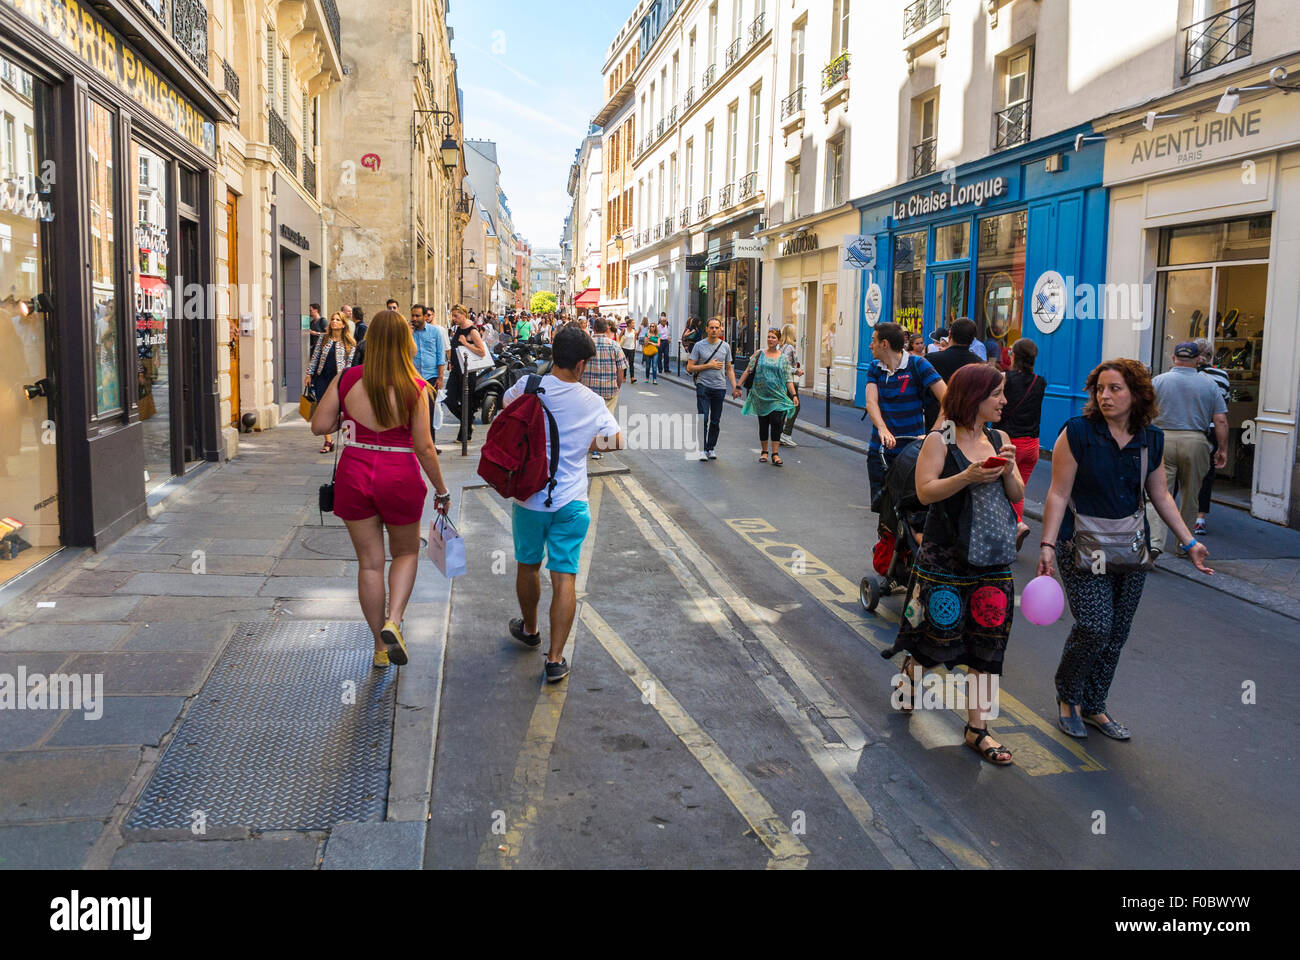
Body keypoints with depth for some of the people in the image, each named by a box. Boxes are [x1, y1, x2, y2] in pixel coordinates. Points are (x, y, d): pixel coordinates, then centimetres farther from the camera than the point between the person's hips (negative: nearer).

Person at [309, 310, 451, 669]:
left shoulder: (347, 379, -4)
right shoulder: (414, 387, -10)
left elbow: (319, 426, -1)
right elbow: (424, 447, -9)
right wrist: (441, 491, 2)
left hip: (354, 475, 2)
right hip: (399, 477, -2)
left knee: (369, 562, 12)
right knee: (406, 552, 21)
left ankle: (381, 646, 20)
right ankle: (393, 621, 0)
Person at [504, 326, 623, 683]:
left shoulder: (527, 386, -8)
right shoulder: (593, 404, -6)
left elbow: (506, 404, 13)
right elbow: (616, 442, 4)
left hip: (529, 496, 1)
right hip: (571, 502, -1)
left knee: (528, 566, 21)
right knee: (565, 577, 1)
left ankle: (529, 629, 43)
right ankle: (555, 659, 1)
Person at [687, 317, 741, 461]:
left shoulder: (725, 346, 8)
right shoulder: (699, 346, -1)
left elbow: (729, 369, 13)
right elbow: (689, 368, -3)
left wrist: (735, 387, 3)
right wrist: (709, 365, -10)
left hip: (720, 388, 3)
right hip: (703, 386, -3)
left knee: (716, 421, 7)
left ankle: (711, 448, 18)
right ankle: (703, 449, -3)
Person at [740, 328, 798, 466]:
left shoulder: (783, 358, 6)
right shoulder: (759, 355, 6)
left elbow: (788, 379, 5)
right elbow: (748, 371, 6)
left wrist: (794, 395, -3)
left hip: (778, 396, -1)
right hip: (761, 396, 1)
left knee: (776, 423, -9)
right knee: (763, 423, 6)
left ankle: (775, 453, -5)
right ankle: (764, 452, 18)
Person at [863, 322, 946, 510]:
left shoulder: (917, 364, -6)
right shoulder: (875, 368, 7)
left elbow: (947, 399, -14)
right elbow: (871, 402, -9)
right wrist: (882, 429, -29)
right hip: (879, 450, 4)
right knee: (879, 503, 6)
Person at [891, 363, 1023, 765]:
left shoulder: (1000, 440, 8)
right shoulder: (940, 440, -8)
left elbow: (1017, 496, 8)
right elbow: (925, 491, -17)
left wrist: (1008, 470, -11)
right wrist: (967, 477, -27)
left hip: (993, 559, 5)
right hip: (946, 558, -5)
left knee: (986, 644, 6)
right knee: (936, 631, 6)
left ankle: (977, 727, 15)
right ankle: (909, 682, 38)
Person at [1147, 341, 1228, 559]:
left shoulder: (1158, 381, 3)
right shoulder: (1209, 384, 5)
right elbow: (1221, 421, 3)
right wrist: (1223, 450, 9)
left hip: (1163, 441, -1)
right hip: (1195, 443, 1)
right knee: (1190, 496, 13)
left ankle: (1155, 541, -21)